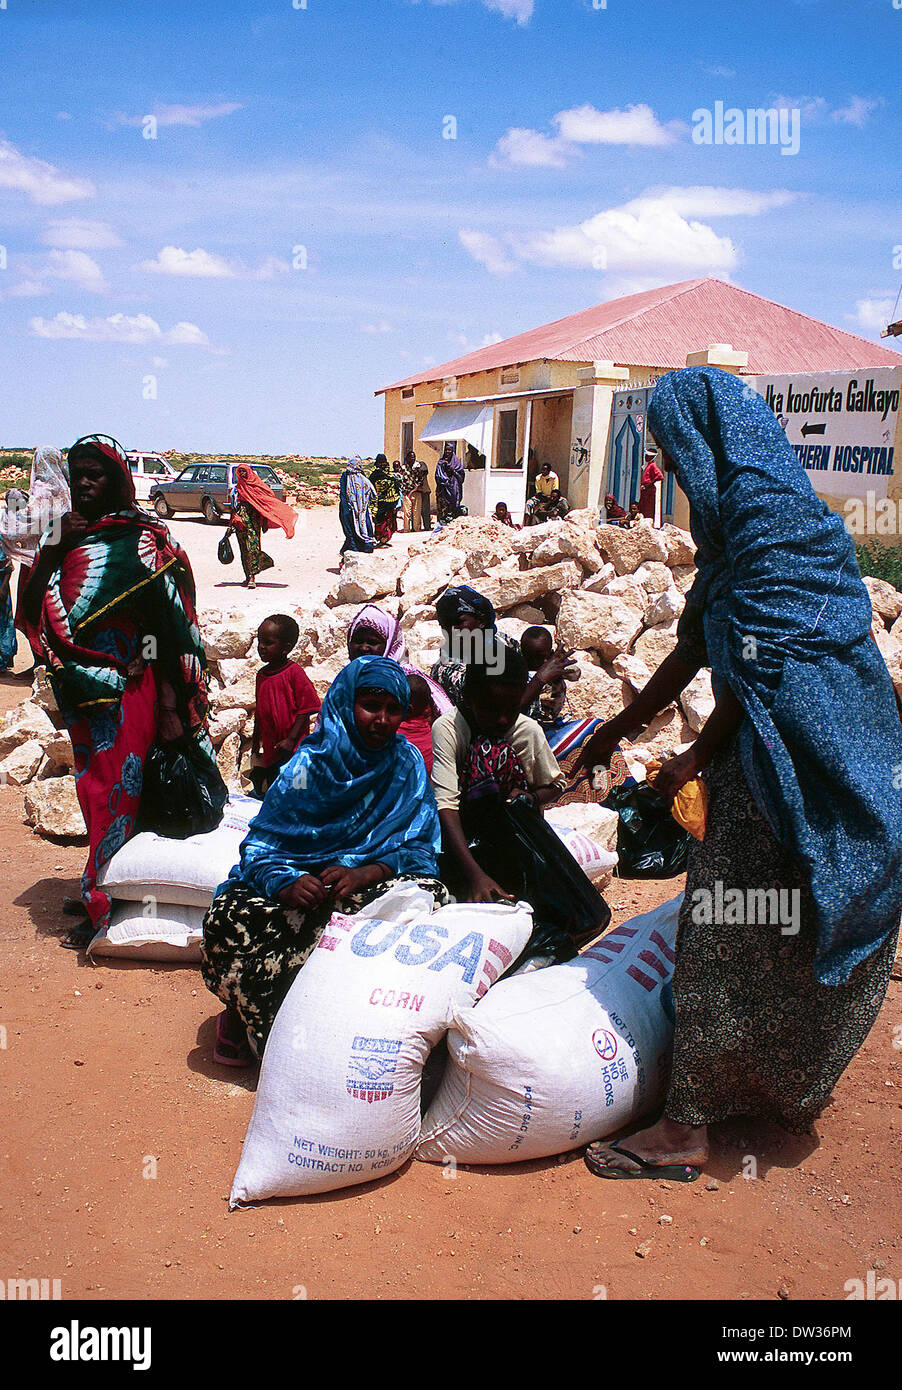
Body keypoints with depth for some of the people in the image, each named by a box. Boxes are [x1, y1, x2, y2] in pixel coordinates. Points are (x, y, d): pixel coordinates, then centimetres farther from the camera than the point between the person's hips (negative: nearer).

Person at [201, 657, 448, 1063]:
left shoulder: (407, 764, -1)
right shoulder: (308, 765, -6)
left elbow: (417, 848, -5)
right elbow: (260, 846, -9)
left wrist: (364, 874, -26)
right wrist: (286, 884, -33)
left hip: (366, 884, 2)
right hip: (301, 879, -1)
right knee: (230, 917, -31)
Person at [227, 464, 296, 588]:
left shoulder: (257, 484, 4)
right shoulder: (236, 488, 15)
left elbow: (270, 498, 0)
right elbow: (233, 508, 18)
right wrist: (231, 526, 15)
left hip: (253, 521, -4)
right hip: (240, 521, 4)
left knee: (252, 548, -13)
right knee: (244, 549, 6)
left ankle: (252, 577, -16)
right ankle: (248, 576, 15)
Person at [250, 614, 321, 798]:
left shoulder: (294, 672, -11)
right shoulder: (261, 675, 10)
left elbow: (306, 709, -13)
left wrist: (291, 740, -16)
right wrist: (255, 744, 21)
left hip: (293, 749, -7)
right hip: (270, 750, 7)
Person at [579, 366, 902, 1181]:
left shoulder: (765, 509, -16)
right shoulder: (741, 508, 15)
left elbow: (761, 660, -20)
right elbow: (699, 644, 19)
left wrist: (698, 757, -11)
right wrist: (621, 729, 23)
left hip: (788, 753, -10)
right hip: (811, 749, 10)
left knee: (726, 933, -3)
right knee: (783, 928, 19)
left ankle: (687, 1128, 9)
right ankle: (788, 1091, 37)